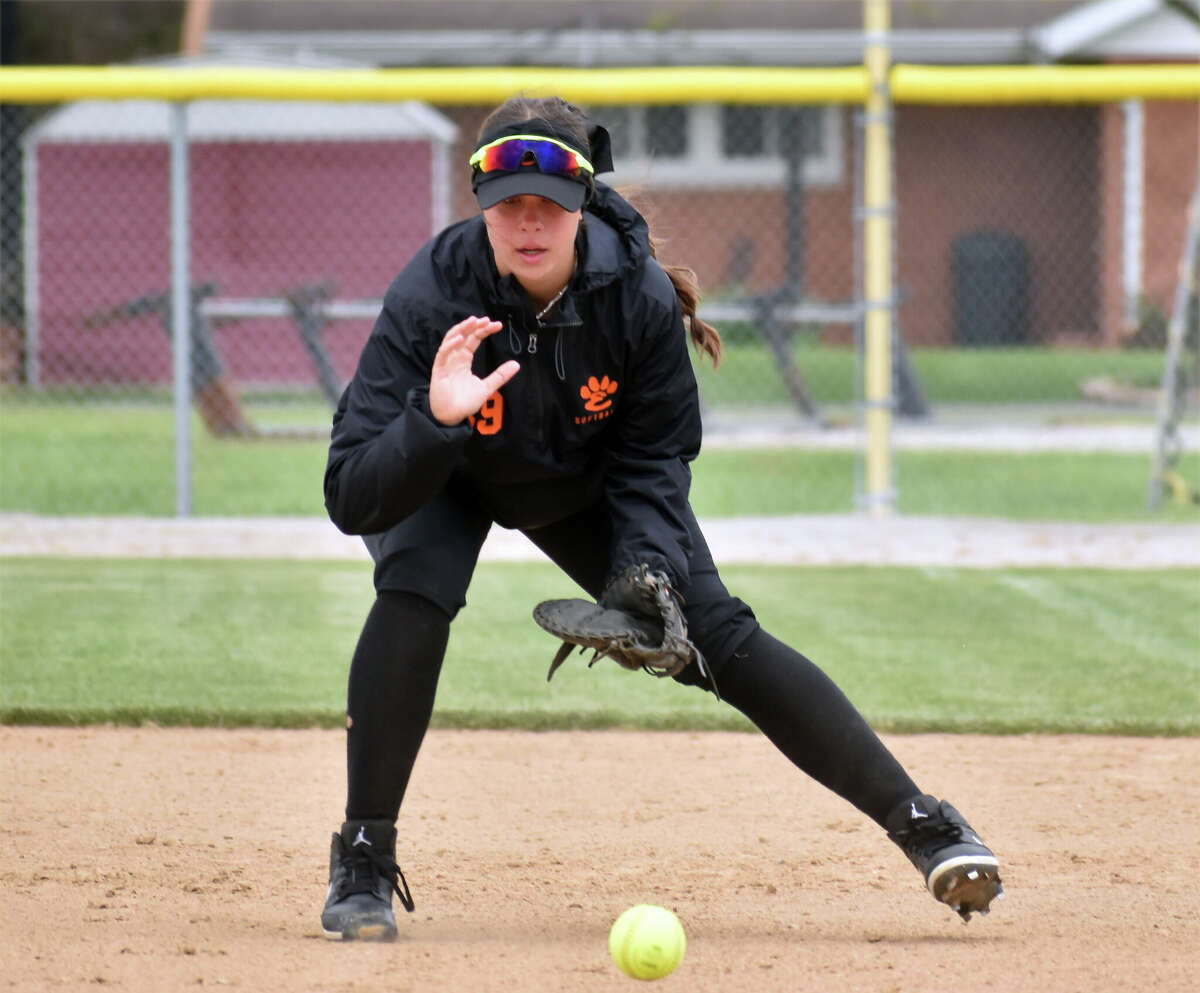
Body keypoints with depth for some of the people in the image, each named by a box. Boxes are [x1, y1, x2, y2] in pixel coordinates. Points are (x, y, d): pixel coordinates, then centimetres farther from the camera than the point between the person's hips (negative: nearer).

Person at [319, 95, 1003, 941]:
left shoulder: (640, 295, -29)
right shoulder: (431, 298, -36)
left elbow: (653, 461, -13)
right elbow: (351, 498, -39)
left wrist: (649, 578, -31)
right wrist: (435, 419, -56)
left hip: (582, 485, 2)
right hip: (442, 481, -2)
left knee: (721, 637, -8)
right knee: (416, 593, -31)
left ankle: (919, 821, 1)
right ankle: (363, 860, -17)